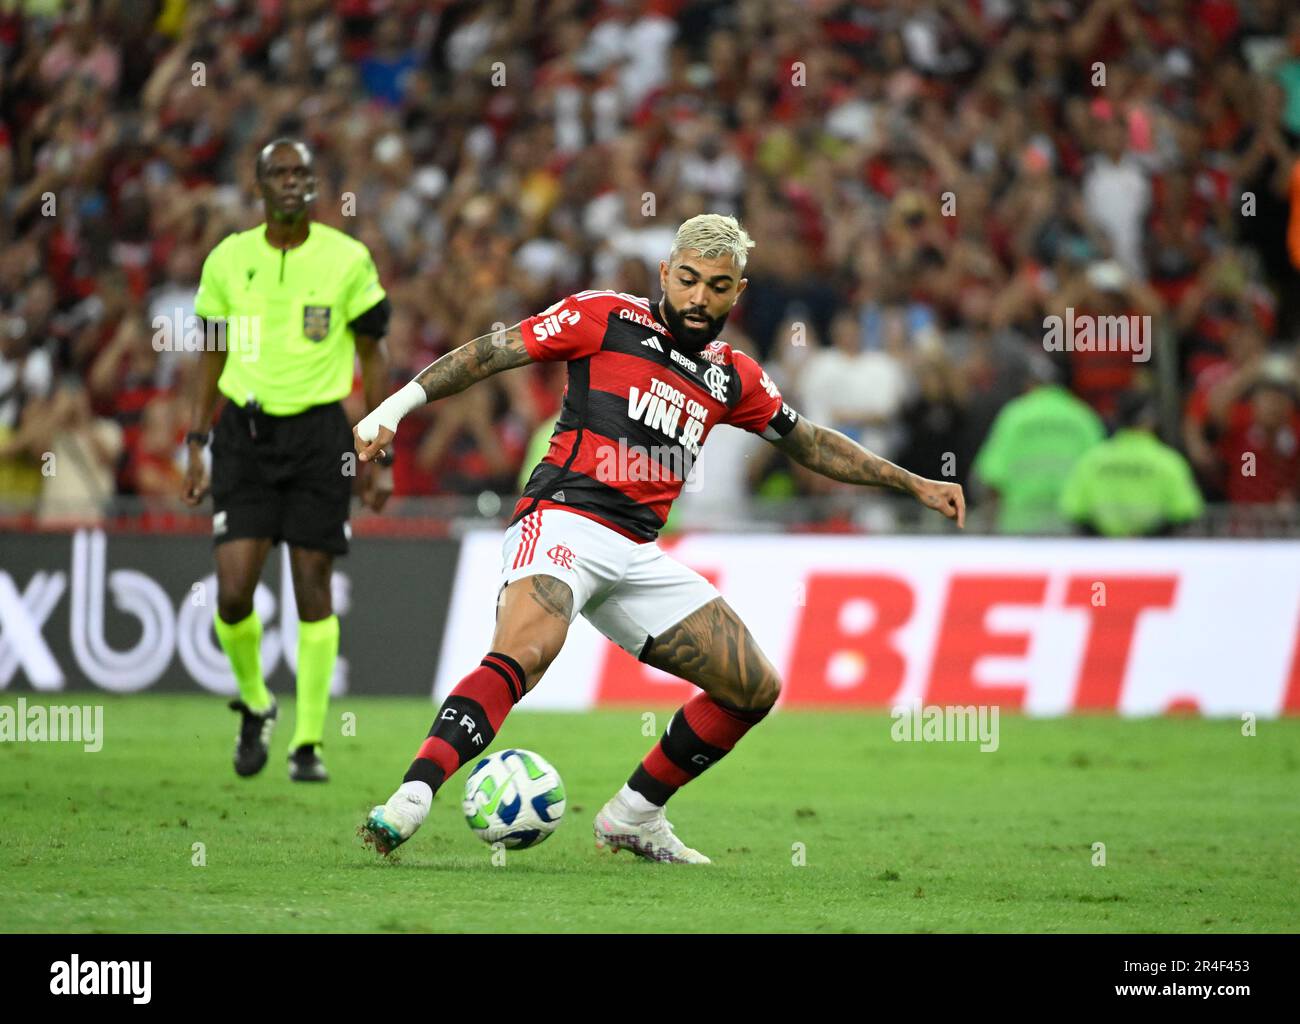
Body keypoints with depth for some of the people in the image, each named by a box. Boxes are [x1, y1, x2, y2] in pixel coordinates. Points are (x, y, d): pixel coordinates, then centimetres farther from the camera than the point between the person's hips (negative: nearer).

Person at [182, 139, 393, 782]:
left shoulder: (347, 259, -1)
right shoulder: (228, 259, 4)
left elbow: (373, 356, 5)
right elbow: (212, 358, 13)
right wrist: (195, 448, 7)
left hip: (319, 433, -1)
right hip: (245, 433, 1)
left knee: (313, 589, -1)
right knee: (233, 591, -9)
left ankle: (308, 742, 8)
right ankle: (254, 705, 19)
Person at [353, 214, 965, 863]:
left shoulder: (734, 378, 18)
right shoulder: (605, 318, 3)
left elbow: (808, 442, 32)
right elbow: (491, 353, 3)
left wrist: (913, 484, 30)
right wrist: (394, 407, -6)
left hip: (637, 558, 7)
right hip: (563, 521, -7)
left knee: (754, 688, 5)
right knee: (522, 655, -35)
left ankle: (632, 817, 18)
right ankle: (410, 800, -46)